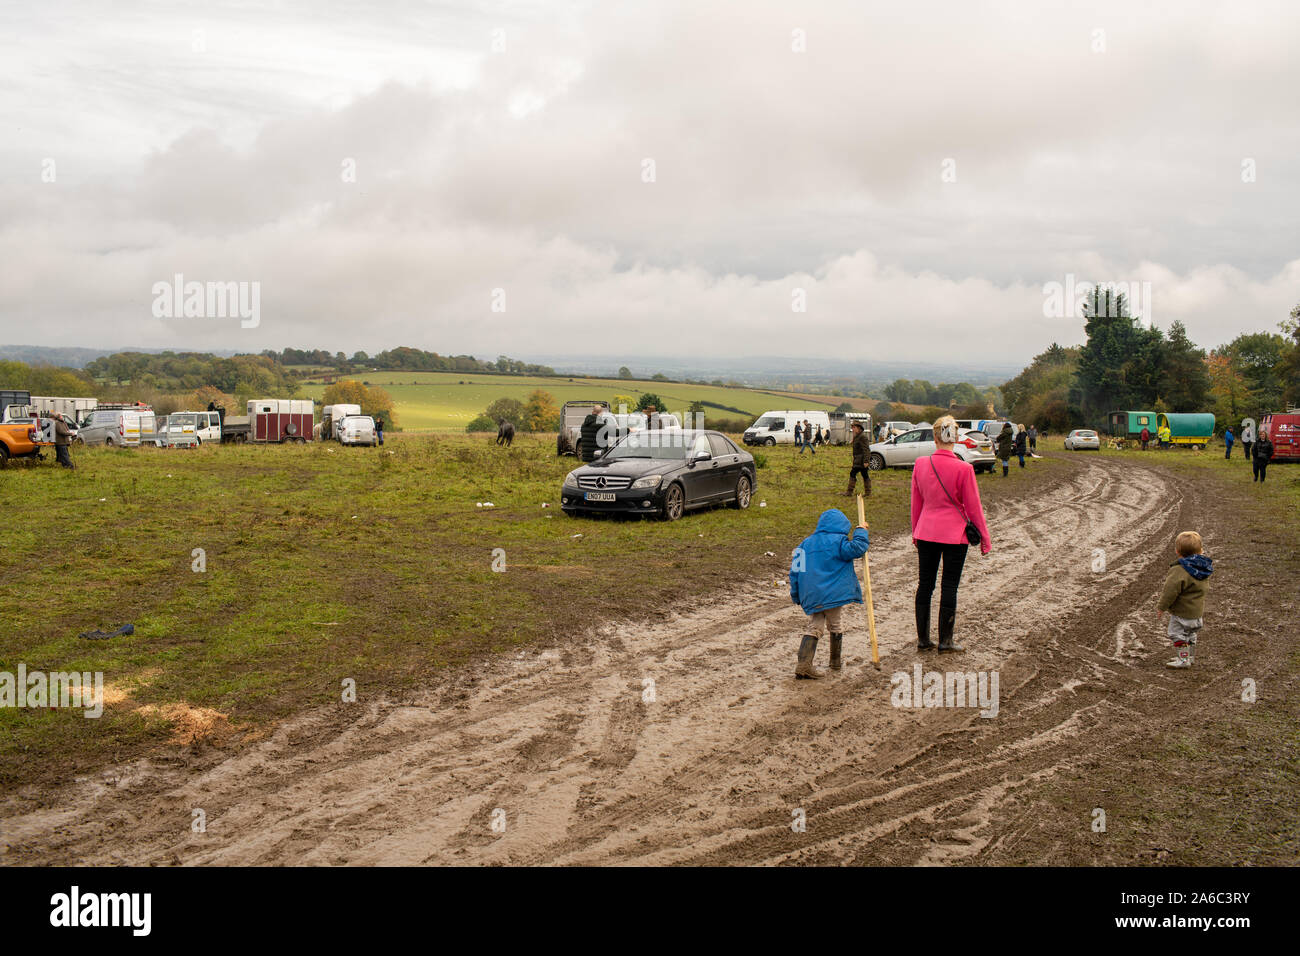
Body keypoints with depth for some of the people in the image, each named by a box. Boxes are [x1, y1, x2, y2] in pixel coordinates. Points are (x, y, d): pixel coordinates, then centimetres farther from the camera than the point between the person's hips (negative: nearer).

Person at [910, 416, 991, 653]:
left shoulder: (921, 464, -3)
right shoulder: (963, 469, -15)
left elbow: (916, 503, 7)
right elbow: (973, 507, -7)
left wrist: (915, 533, 20)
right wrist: (985, 538, 4)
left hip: (926, 533, 4)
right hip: (954, 535, -3)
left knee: (924, 584, 12)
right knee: (949, 587, 5)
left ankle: (923, 639, 18)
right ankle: (945, 642, 11)